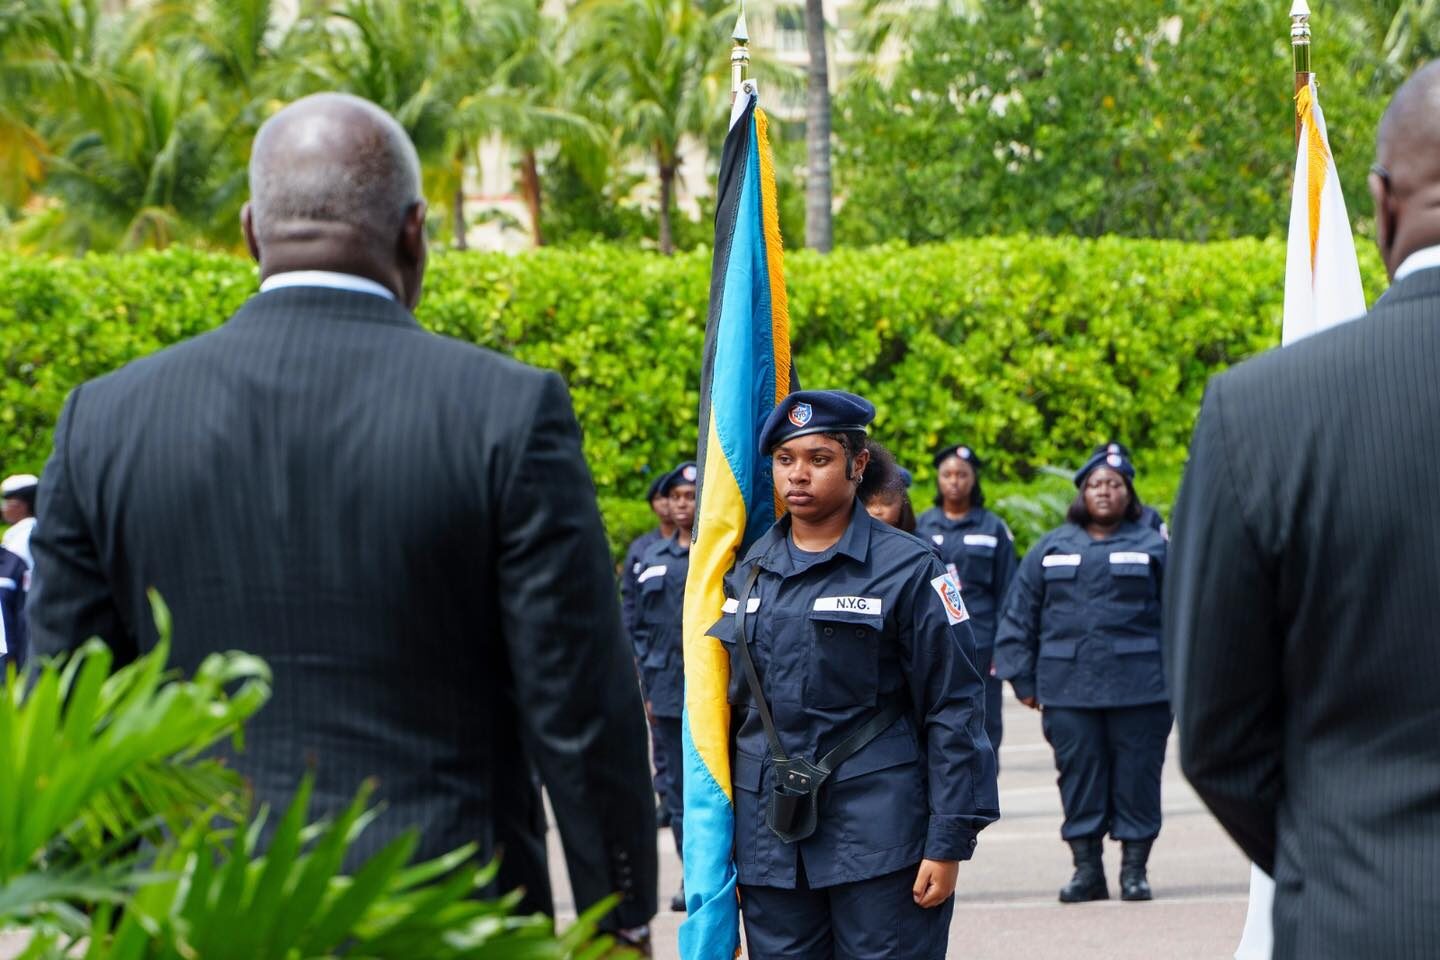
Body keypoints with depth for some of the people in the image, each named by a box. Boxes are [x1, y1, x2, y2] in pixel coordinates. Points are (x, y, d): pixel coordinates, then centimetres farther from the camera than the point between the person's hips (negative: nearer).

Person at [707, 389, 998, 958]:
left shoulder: (906, 569, -3)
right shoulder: (749, 574, 11)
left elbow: (954, 711, -5)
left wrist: (948, 842, -10)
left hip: (879, 838, -4)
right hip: (770, 840, 5)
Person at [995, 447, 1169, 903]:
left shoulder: (1152, 546, 8)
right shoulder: (1051, 549, 12)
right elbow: (1019, 616, 13)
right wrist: (1023, 678, 6)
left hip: (1139, 690, -1)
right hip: (1068, 689, 1)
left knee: (1136, 776, 1)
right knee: (1079, 776, 2)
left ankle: (1135, 868, 10)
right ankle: (1087, 869, 9)